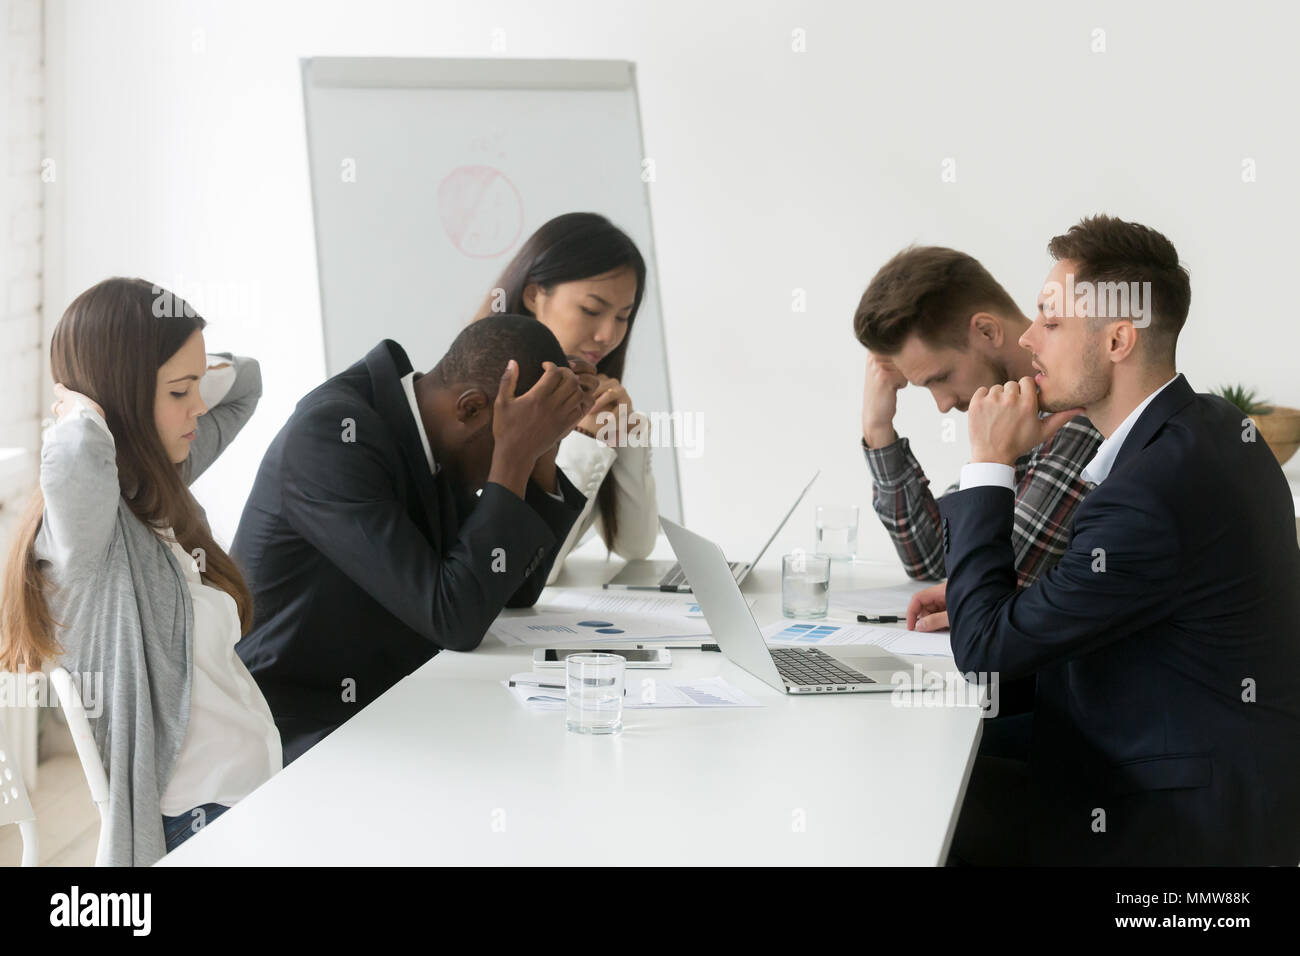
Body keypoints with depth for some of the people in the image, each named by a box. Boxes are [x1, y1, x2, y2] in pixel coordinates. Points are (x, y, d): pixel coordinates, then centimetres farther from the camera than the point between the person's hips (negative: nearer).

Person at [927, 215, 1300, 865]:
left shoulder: (1150, 496, -29)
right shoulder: (1214, 427, 3)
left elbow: (984, 650, -20)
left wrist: (990, 465, -15)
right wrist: (983, 599, 8)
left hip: (1184, 820, -9)